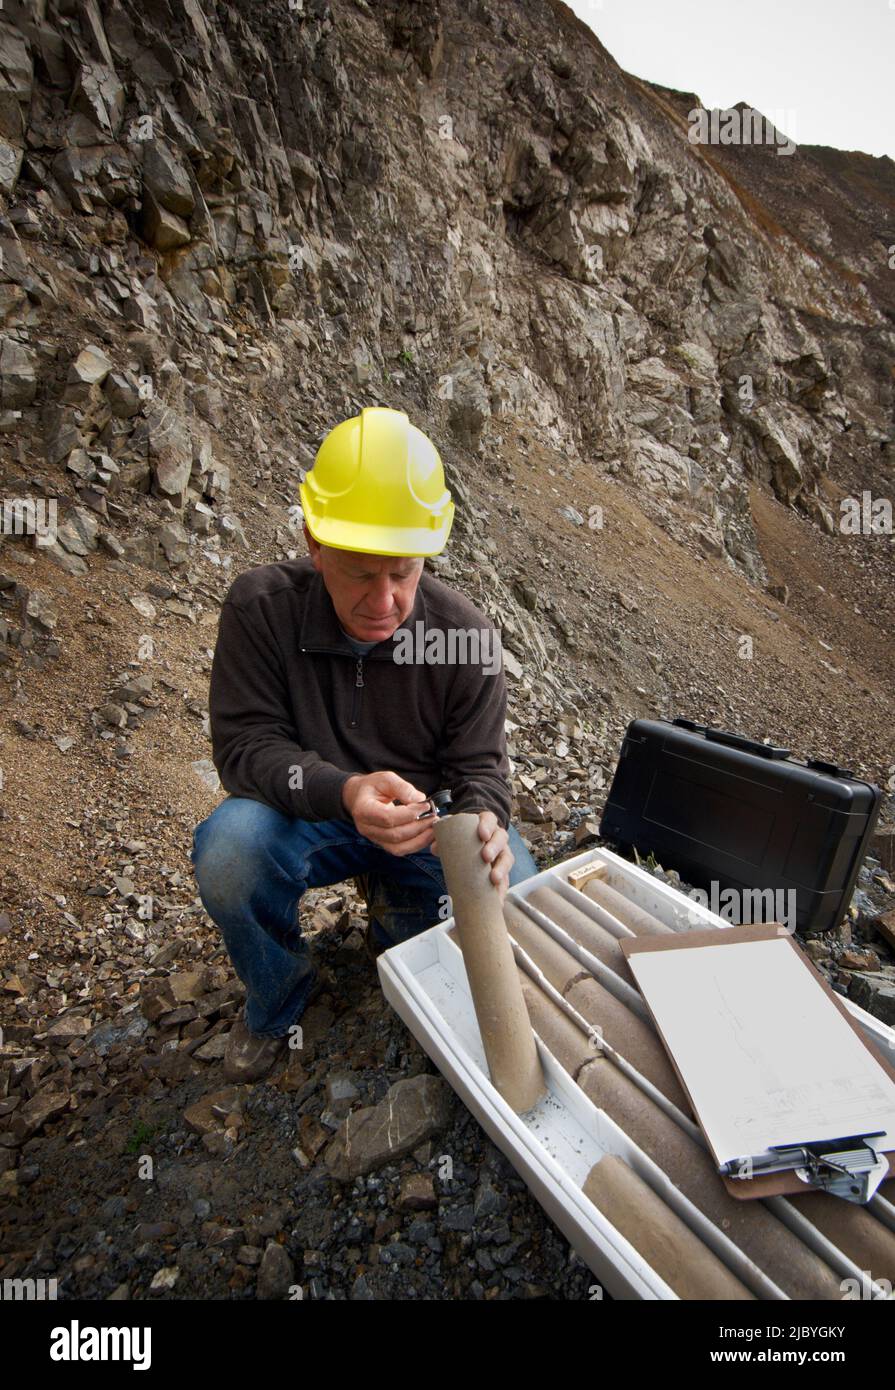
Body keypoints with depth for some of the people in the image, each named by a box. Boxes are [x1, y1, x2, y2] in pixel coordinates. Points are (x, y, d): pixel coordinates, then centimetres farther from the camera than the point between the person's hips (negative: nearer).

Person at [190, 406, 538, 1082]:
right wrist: (343, 791, -39)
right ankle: (277, 999, 4)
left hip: (427, 816, 2)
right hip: (306, 815, -1)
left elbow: (478, 765, -10)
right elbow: (244, 743, -20)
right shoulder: (261, 606, -18)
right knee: (228, 848, -32)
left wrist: (484, 822, -35)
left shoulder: (466, 632, -15)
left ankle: (394, 922, 15)